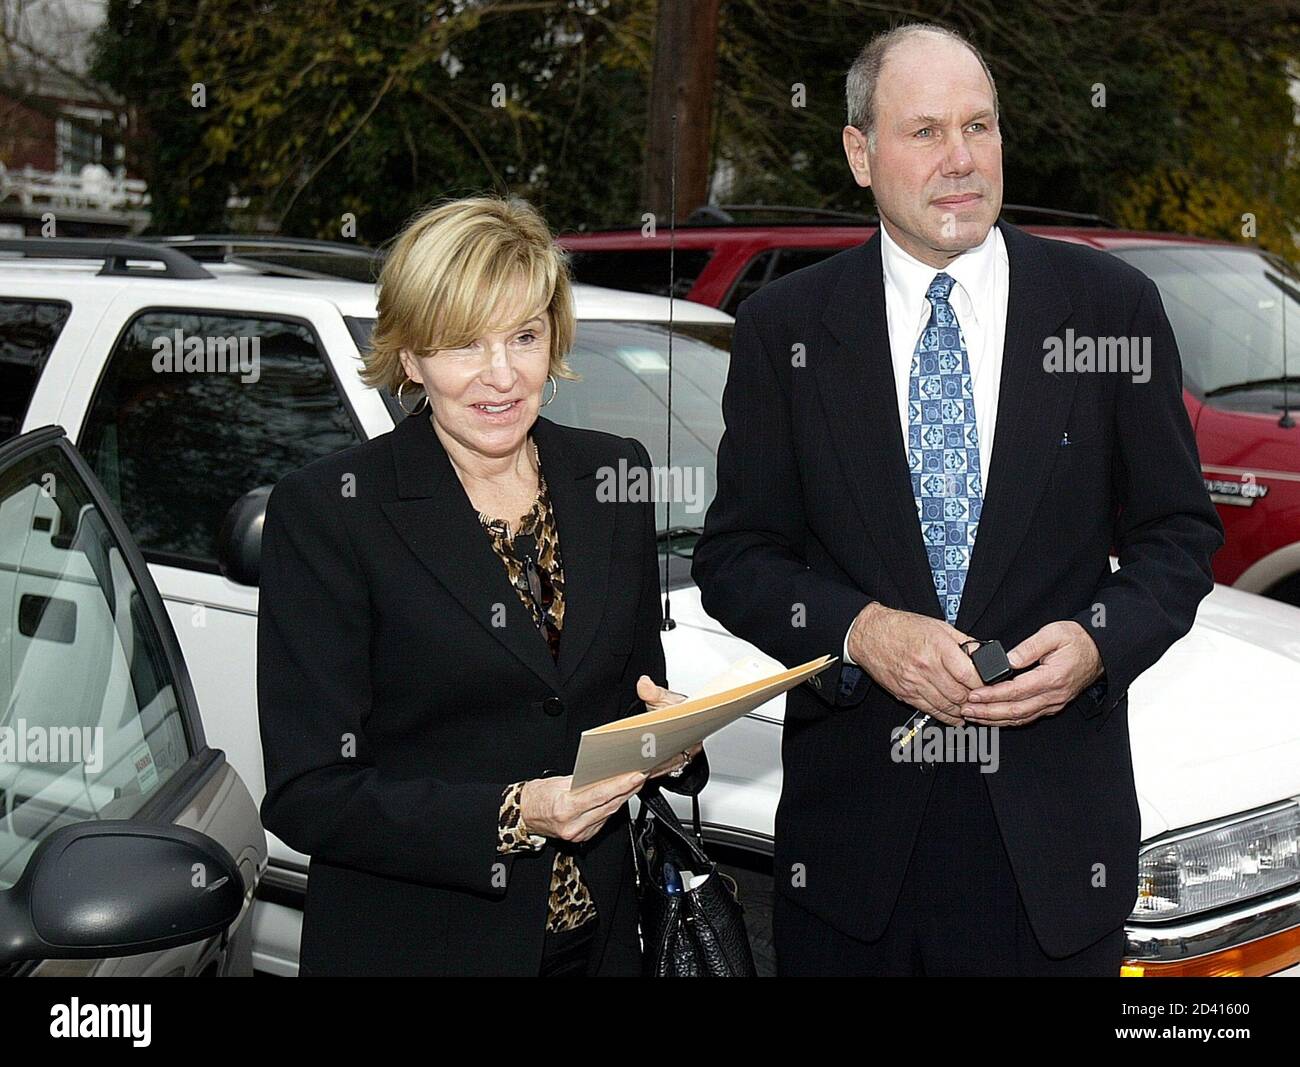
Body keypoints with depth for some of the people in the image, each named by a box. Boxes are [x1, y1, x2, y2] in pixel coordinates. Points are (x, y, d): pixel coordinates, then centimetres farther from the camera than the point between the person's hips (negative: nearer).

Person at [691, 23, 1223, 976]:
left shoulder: (1113, 307, 1)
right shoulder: (785, 326, 1)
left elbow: (1178, 532, 6)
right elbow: (734, 557, 3)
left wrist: (1098, 641, -13)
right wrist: (858, 629, -15)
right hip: (854, 820, 0)